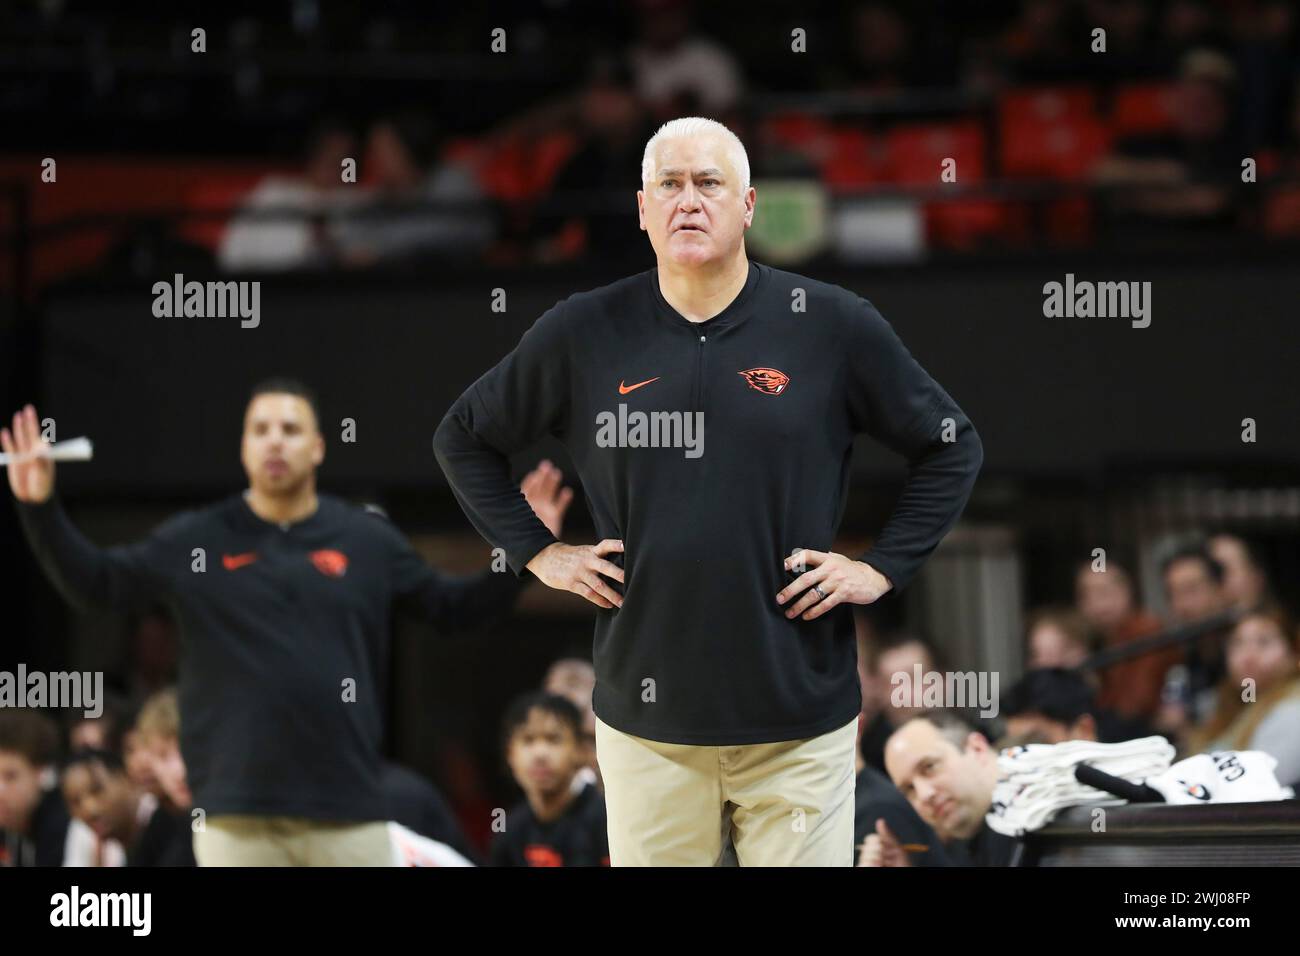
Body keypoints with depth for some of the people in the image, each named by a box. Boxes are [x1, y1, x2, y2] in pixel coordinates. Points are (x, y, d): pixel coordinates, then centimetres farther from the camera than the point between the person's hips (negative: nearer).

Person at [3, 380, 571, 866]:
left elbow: (455, 608, 12)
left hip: (347, 808, 0)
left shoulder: (368, 541, 7)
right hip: (236, 811, 0)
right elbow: (93, 583, 5)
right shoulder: (199, 541, 5)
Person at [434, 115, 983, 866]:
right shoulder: (584, 333, 3)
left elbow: (954, 448, 8)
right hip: (646, 716, 1)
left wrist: (883, 569, 0)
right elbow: (465, 439, 16)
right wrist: (535, 552, 7)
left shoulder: (832, 325, -1)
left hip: (801, 722, -1)